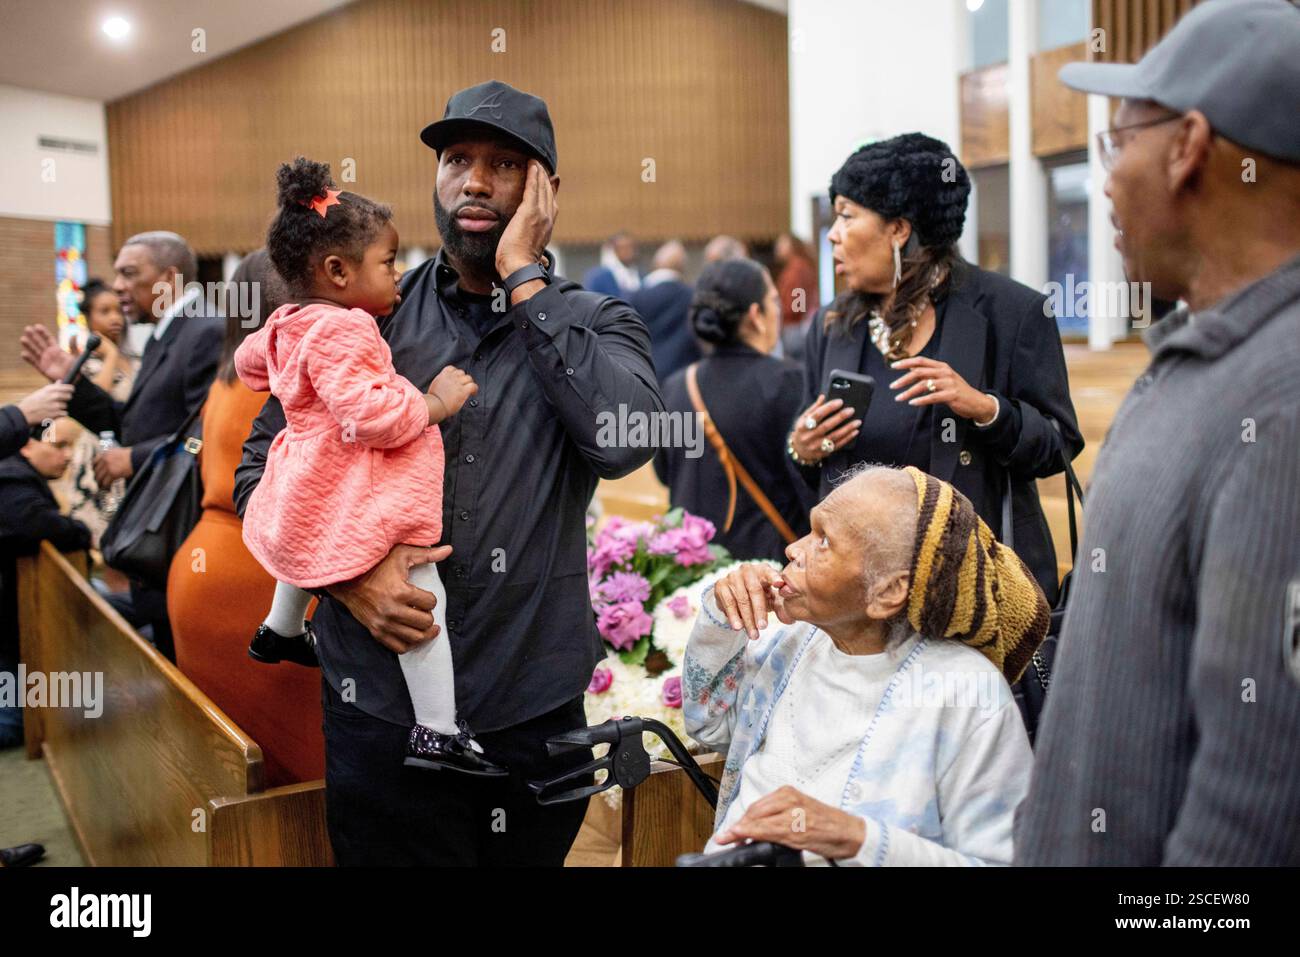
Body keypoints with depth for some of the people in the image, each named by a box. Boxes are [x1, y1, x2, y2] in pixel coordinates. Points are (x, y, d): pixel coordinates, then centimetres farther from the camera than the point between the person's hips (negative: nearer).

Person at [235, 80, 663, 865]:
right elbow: (263, 468, 5)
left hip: (537, 711, 0)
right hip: (381, 711, 0)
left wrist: (524, 278, -15)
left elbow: (626, 441, -21)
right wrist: (346, 572, -12)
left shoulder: (595, 322, 0)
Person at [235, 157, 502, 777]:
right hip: (355, 504, -11)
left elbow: (249, 360, 28)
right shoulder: (343, 331, -23)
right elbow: (369, 415, -32)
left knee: (310, 558, 40)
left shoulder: (290, 323, 8)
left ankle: (280, 633, 65)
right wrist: (434, 403, -20)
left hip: (305, 496, 11)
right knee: (423, 599, -8)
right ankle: (437, 733, -7)